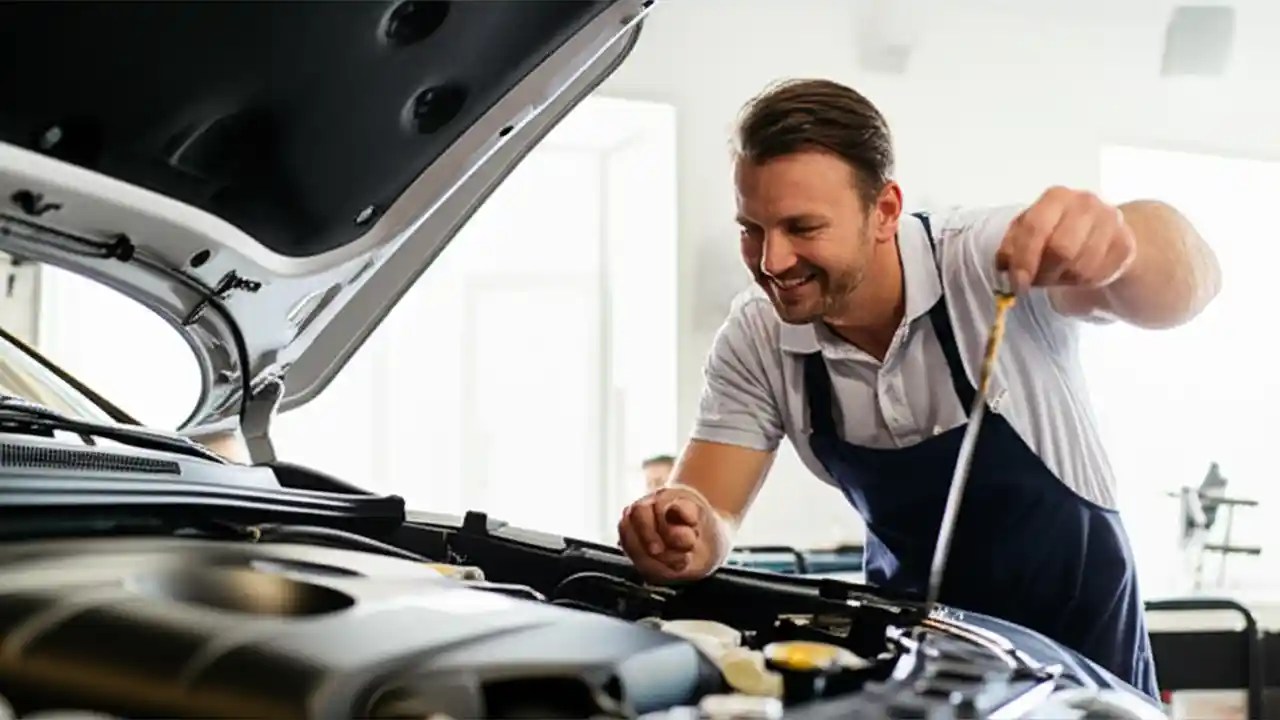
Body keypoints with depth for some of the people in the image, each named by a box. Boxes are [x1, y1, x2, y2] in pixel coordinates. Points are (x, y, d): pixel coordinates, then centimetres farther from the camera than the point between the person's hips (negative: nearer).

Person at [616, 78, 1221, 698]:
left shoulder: (990, 259, -25)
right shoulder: (754, 343, -14)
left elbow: (1186, 285, -38)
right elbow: (708, 509, -14)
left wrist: (1117, 243, -60)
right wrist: (686, 535, -37)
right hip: (911, 624, 3)